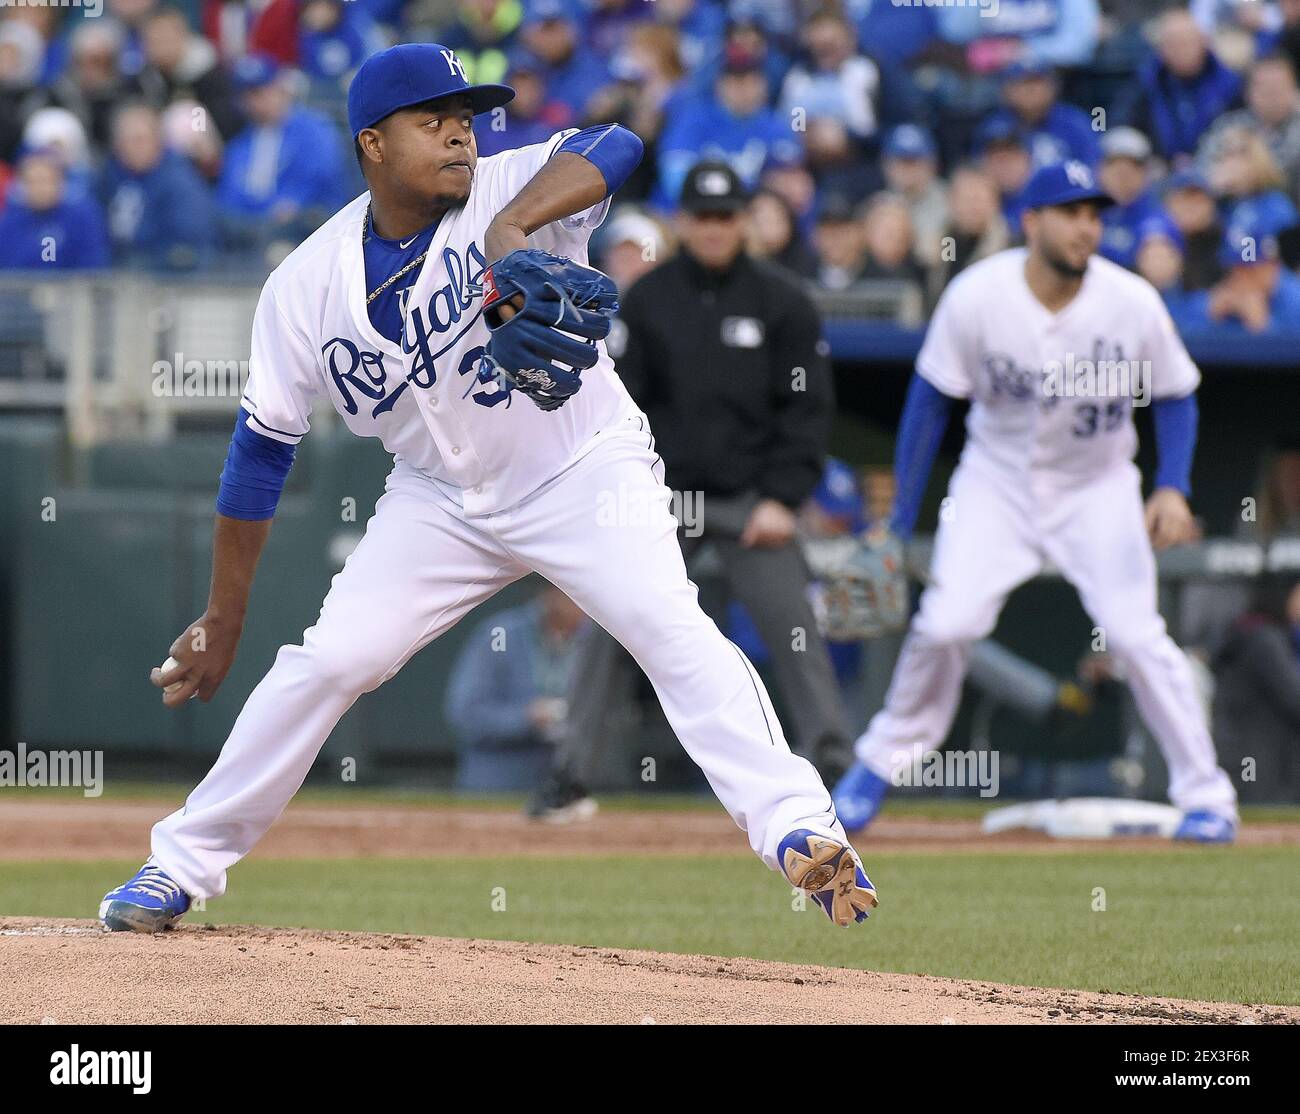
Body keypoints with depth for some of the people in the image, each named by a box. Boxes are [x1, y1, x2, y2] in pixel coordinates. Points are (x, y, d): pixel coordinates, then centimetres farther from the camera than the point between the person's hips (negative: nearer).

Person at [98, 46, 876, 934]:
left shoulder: (505, 189, -17)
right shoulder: (309, 285, -9)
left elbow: (614, 148, -37)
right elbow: (261, 451, -2)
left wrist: (513, 226, -53)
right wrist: (224, 619, 0)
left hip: (585, 472, -3)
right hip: (442, 501, 3)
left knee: (675, 633, -24)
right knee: (324, 662, -4)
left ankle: (798, 833, -30)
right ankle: (184, 863, 12)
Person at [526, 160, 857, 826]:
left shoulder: (781, 303, 1)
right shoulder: (646, 300, 4)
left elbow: (808, 408, 0)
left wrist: (782, 498, -9)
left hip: (750, 500, -1)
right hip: (662, 493, 1)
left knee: (791, 627, -9)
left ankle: (834, 767, -4)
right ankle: (570, 771, 2)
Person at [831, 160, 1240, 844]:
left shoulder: (1133, 303, -17)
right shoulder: (976, 296, -19)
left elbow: (1175, 396, -1)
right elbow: (931, 400, -7)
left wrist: (1172, 488, -16)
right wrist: (899, 522, -7)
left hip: (1097, 485, 0)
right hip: (997, 477, 0)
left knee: (1135, 631, -14)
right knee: (946, 623, -14)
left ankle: (1205, 793, 0)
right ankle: (880, 764, 10)